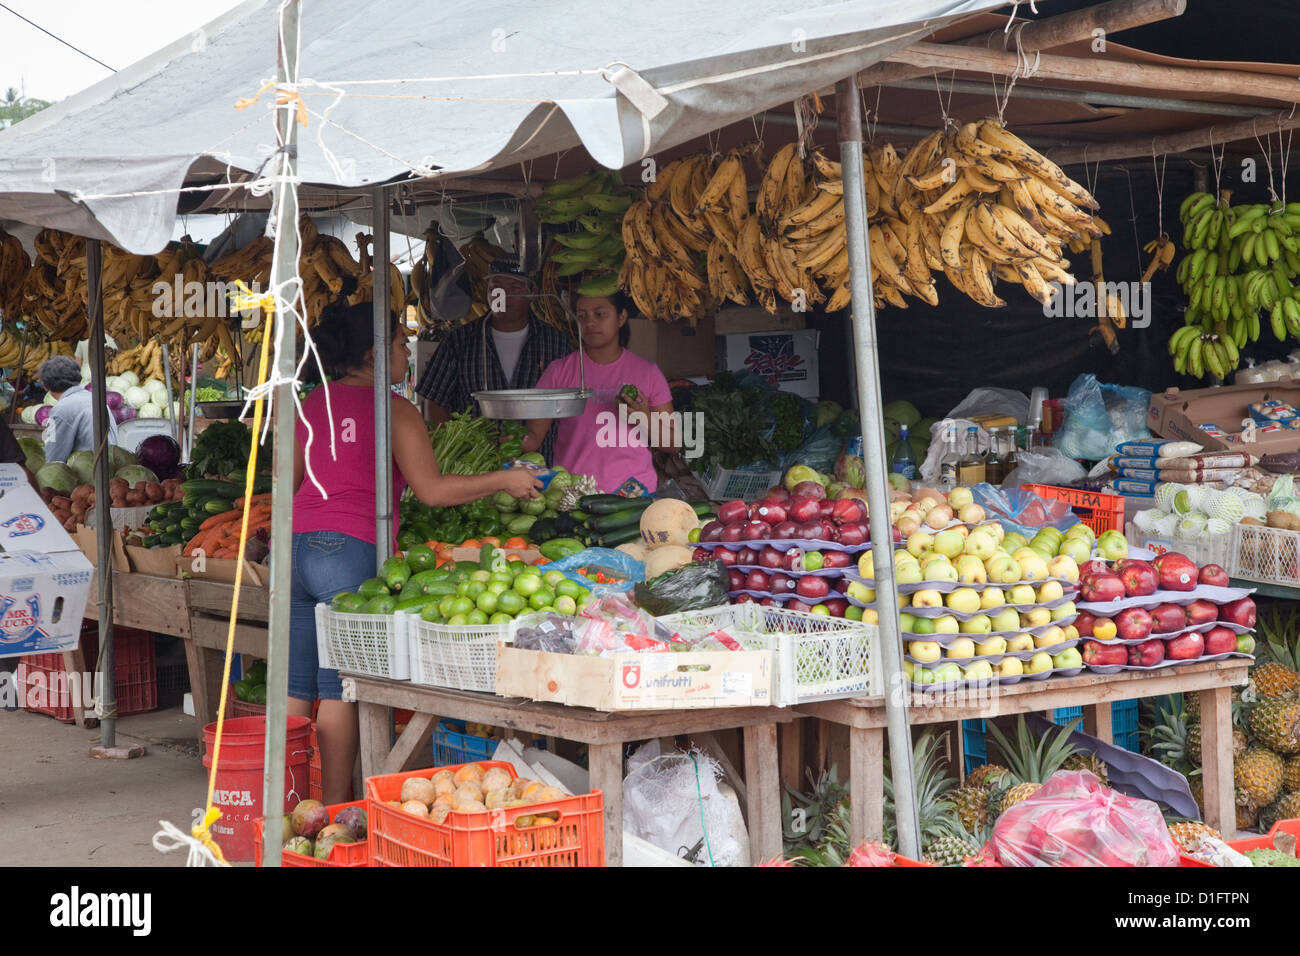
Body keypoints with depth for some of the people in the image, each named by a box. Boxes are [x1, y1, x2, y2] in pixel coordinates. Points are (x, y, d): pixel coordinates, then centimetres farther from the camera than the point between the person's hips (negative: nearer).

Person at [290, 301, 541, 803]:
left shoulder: (312, 404, 15)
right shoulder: (393, 410, -5)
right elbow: (431, 489, -9)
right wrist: (504, 480, 0)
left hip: (296, 542, 7)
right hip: (349, 552, -7)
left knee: (296, 689, 9)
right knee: (339, 691, -2)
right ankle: (334, 811, 1)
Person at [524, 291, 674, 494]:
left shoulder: (647, 373, 9)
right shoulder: (559, 371, 8)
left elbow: (673, 443, 10)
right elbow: (534, 434, 5)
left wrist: (646, 421, -8)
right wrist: (520, 441, -17)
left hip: (632, 490, 0)